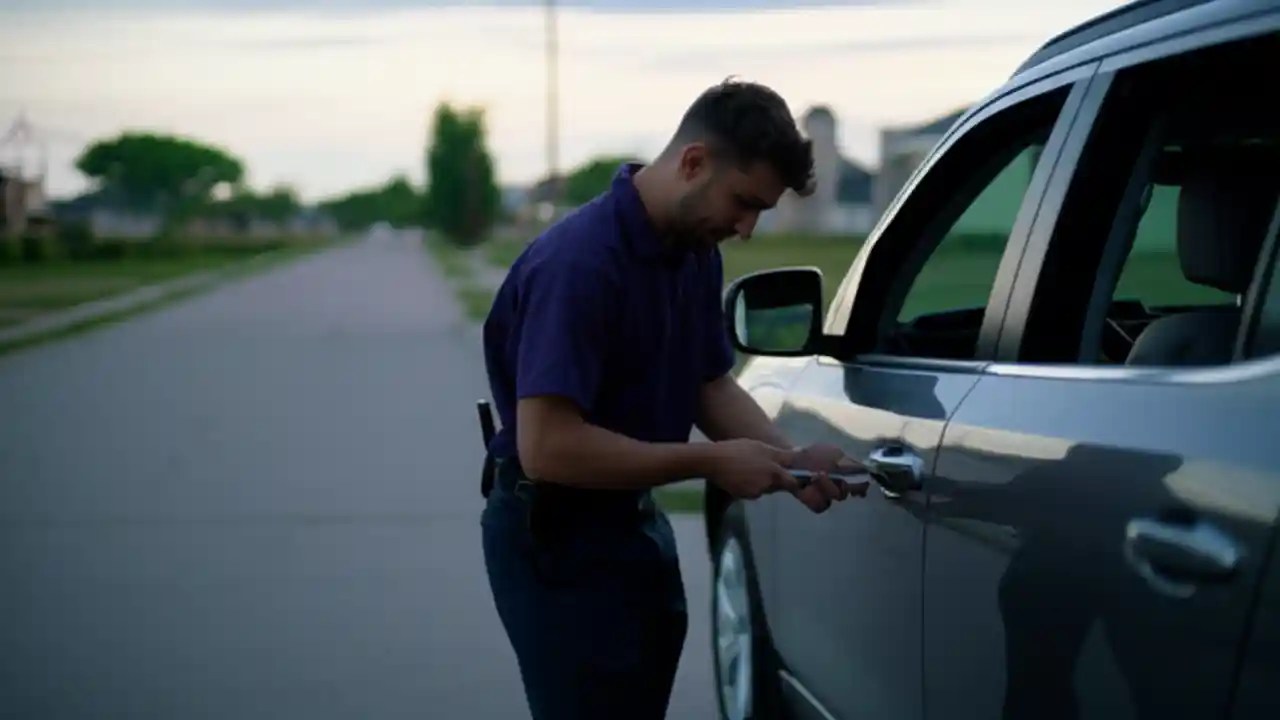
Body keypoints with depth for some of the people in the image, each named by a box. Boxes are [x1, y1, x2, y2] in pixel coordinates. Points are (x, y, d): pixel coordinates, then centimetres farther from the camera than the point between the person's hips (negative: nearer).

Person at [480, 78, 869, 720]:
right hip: (557, 539, -9)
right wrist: (710, 462, -26)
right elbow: (547, 447, -32)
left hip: (636, 523, 9)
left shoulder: (697, 251, 2)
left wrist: (791, 459, -9)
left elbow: (713, 384, 10)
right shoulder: (578, 261, -27)